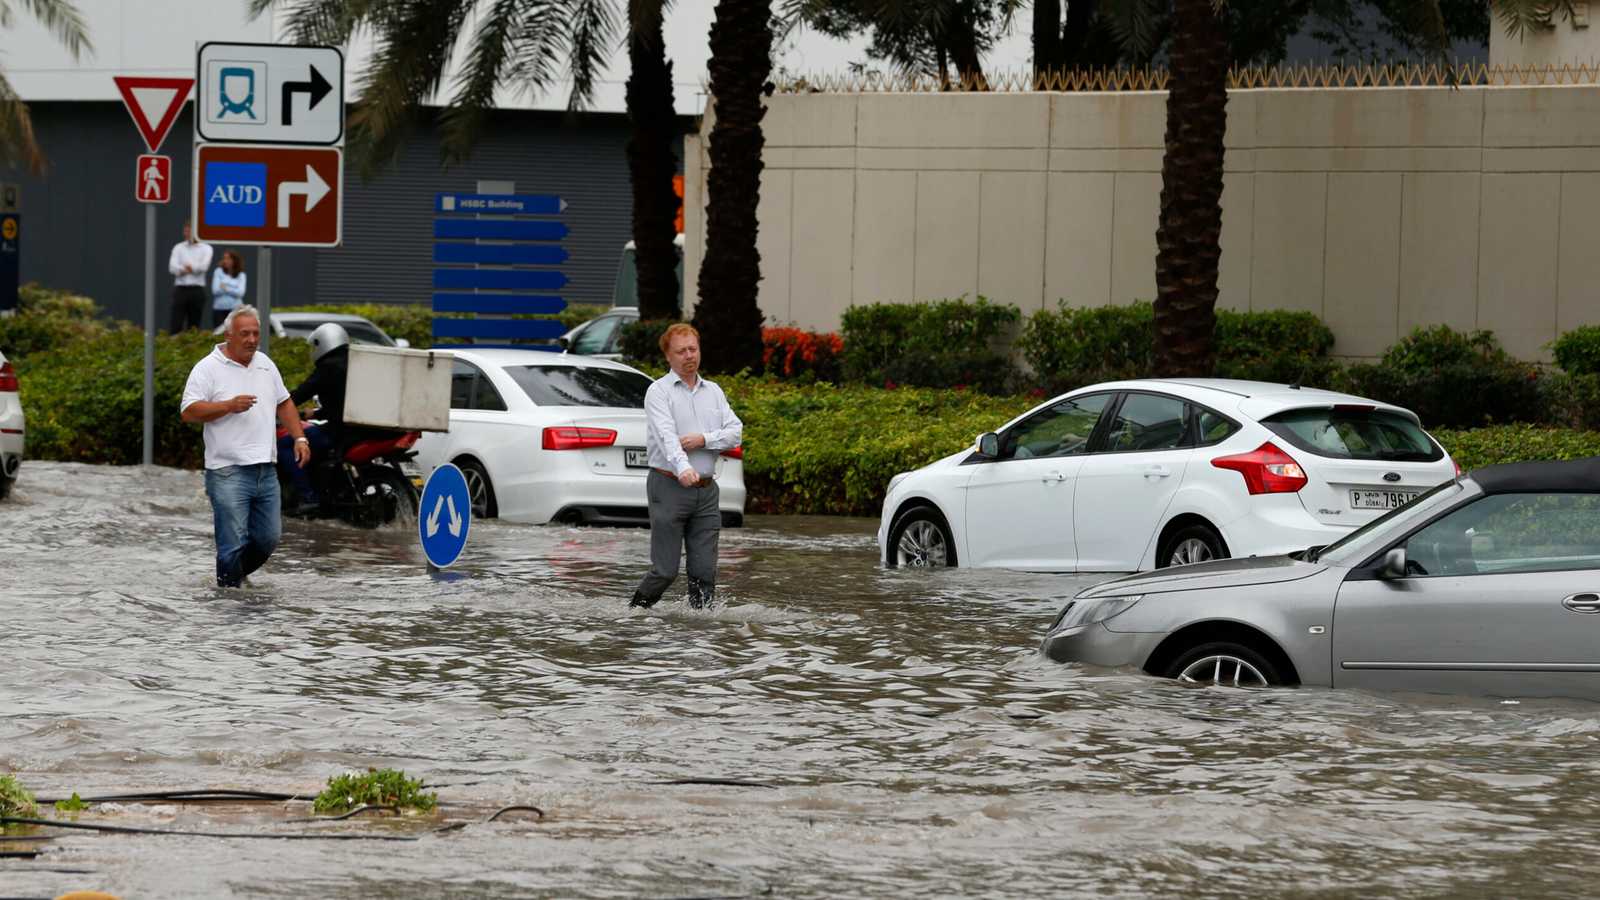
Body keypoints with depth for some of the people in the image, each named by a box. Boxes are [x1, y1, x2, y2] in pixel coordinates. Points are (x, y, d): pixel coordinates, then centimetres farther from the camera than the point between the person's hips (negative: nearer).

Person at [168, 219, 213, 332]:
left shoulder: (205, 248, 6)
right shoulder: (178, 247, 9)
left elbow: (203, 266, -10)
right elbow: (172, 267, -4)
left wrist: (183, 269, -7)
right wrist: (193, 268, -15)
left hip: (197, 290, 0)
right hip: (181, 288, 0)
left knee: (193, 327, 4)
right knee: (176, 326, -7)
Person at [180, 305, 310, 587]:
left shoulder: (265, 365, 15)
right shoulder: (209, 369, -6)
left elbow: (284, 403, 26)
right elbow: (189, 412, -14)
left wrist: (299, 438, 15)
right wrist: (229, 406, -22)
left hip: (265, 470, 6)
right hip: (228, 472, -6)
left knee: (267, 540, 10)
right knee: (233, 543, -7)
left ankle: (236, 574, 32)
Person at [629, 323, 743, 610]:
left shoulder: (713, 392, 15)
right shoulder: (659, 392, -3)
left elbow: (735, 432, 6)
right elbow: (666, 434, -21)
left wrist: (704, 440, -13)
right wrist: (682, 467, -38)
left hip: (706, 489, 5)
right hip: (669, 486, -5)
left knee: (704, 571, 1)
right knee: (665, 570, -6)